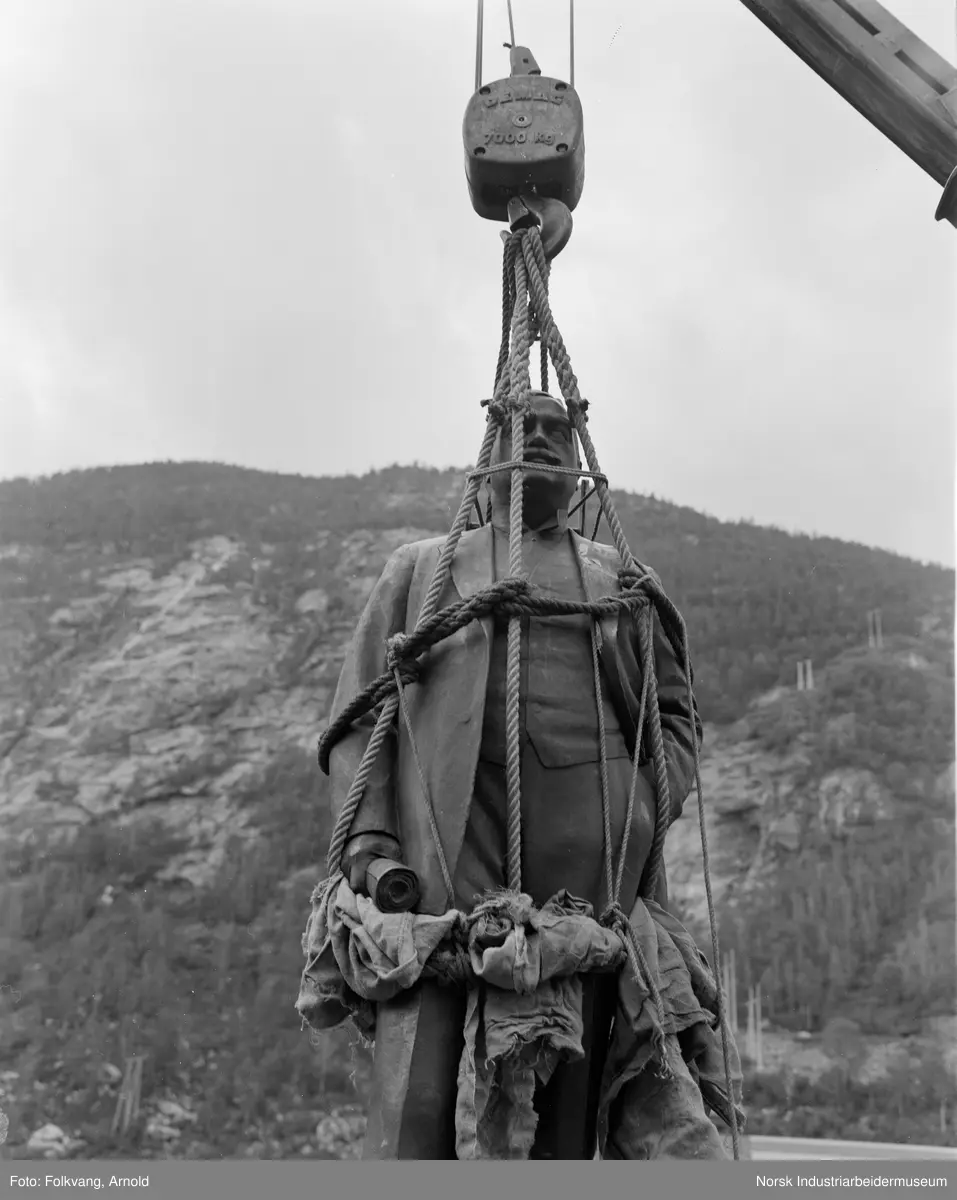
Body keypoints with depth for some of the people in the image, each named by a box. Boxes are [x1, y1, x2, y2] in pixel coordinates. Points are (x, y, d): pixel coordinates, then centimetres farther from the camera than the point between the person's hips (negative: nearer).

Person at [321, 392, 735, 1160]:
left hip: (590, 849, 2)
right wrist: (366, 833, -2)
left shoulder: (619, 578, 24)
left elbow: (674, 713, 20)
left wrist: (648, 816, 1)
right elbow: (359, 713, 13)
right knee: (421, 1092, -11)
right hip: (450, 846, -1)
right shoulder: (420, 569, 21)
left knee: (569, 1089, -2)